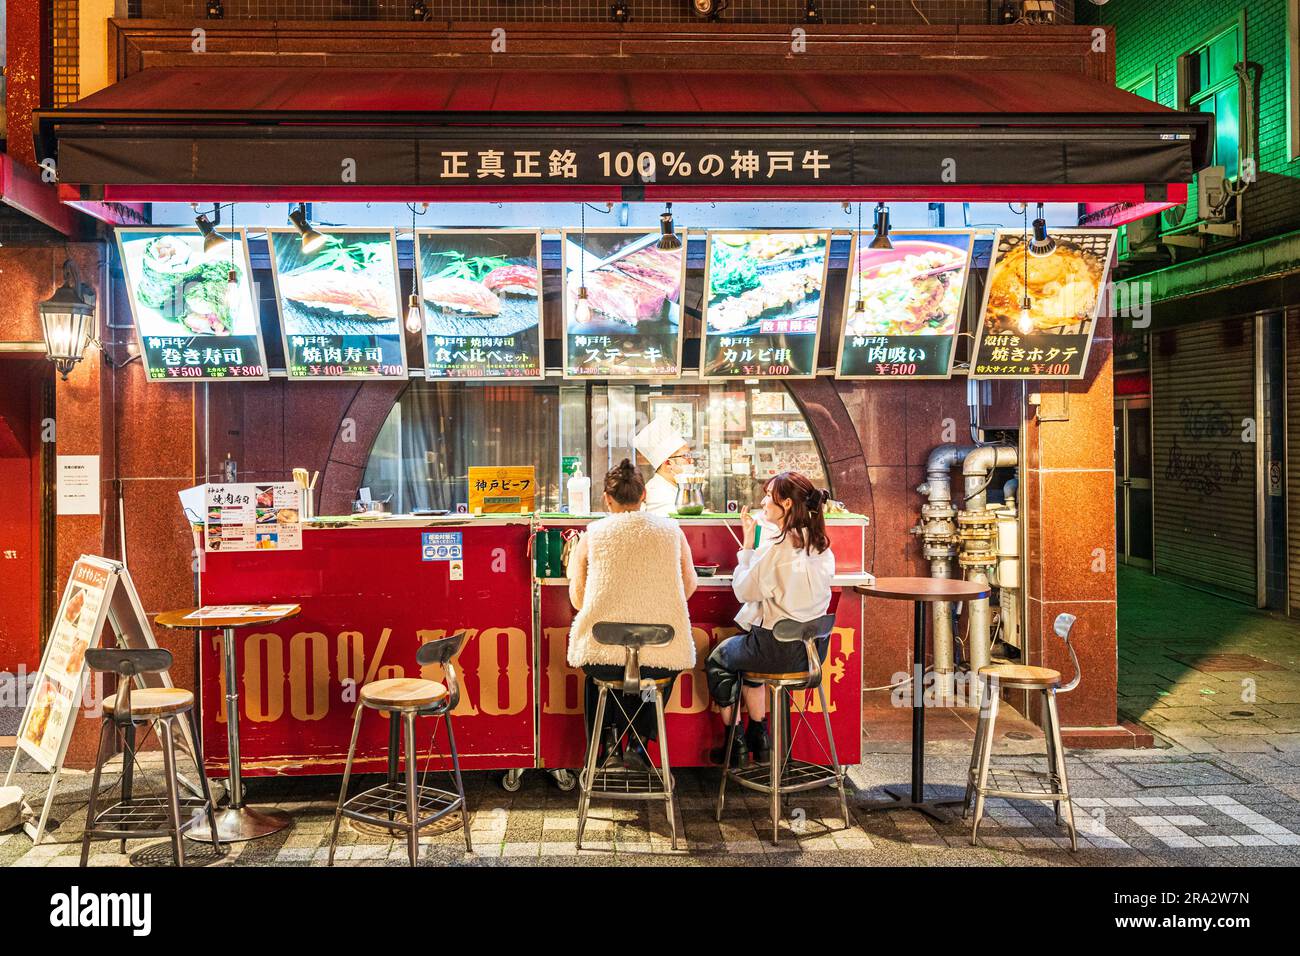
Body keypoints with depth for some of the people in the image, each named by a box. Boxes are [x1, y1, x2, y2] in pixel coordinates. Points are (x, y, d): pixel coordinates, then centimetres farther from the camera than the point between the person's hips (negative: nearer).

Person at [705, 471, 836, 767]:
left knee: (718, 660, 21)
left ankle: (736, 746, 28)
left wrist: (748, 543, -6)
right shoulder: (822, 546, 2)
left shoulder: (775, 547, -21)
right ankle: (758, 739, 37)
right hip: (814, 648, 8)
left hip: (778, 649, -7)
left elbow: (743, 591, -11)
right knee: (745, 653, 33)